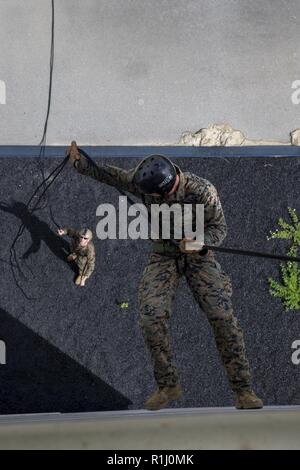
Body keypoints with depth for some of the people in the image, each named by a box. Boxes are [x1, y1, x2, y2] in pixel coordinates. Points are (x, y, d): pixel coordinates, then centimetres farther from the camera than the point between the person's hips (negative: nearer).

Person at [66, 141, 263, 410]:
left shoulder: (202, 191, -24)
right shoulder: (143, 182, -15)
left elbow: (219, 228, -14)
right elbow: (110, 175, 1)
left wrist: (200, 242, -34)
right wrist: (80, 162, -9)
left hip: (199, 255, -2)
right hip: (164, 254, 3)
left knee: (223, 318, -14)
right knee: (151, 318, -17)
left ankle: (243, 391, -4)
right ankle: (168, 386, -1)